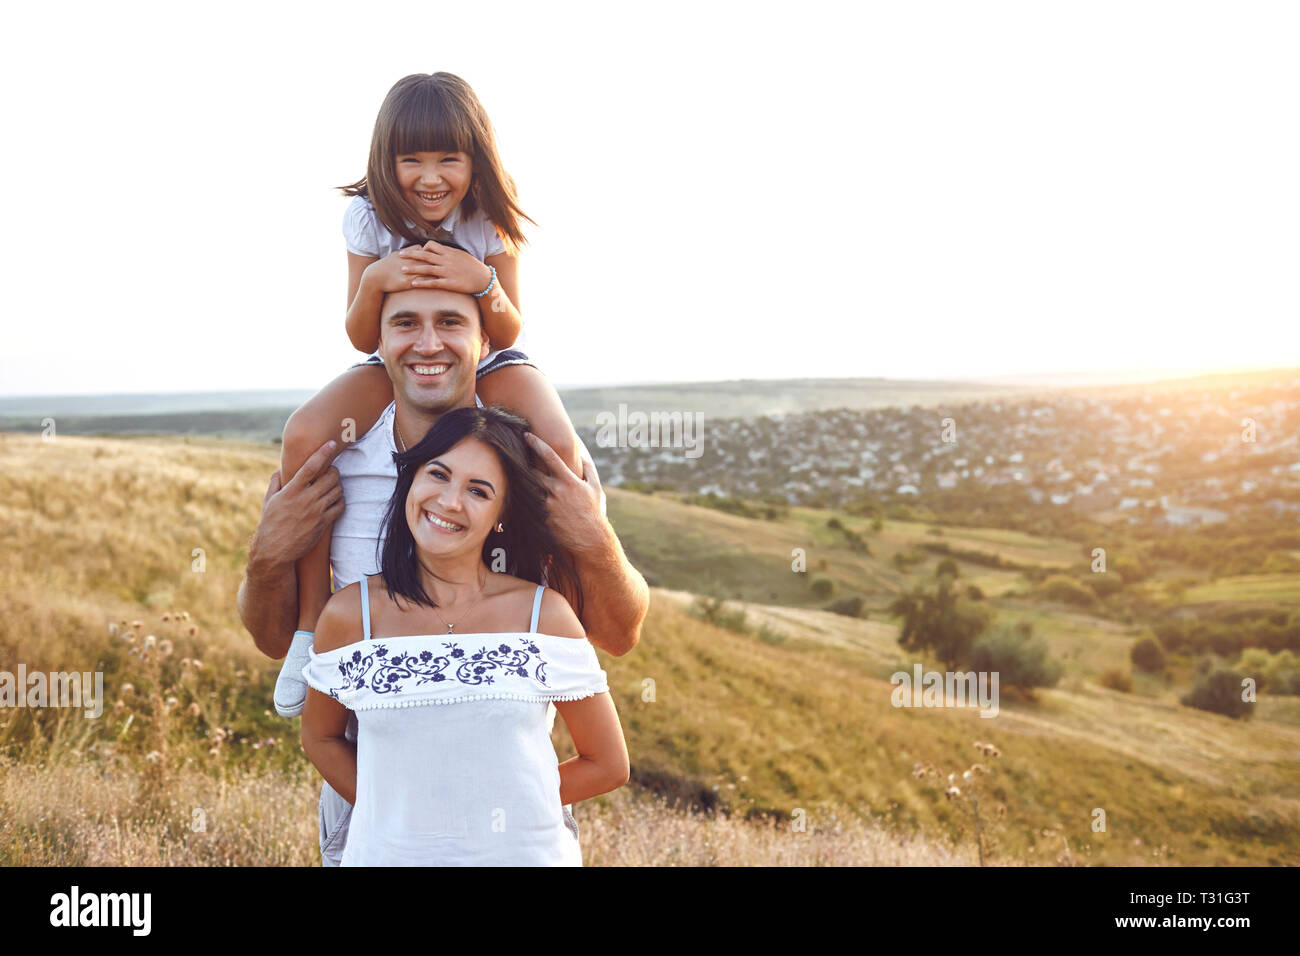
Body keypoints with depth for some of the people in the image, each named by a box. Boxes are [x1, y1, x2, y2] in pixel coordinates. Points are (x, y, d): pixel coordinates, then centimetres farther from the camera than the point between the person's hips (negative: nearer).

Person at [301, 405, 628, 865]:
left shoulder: (546, 616, -9)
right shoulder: (350, 614, -7)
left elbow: (608, 766, -1)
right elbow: (321, 737, 9)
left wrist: (502, 810, -4)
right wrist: (395, 813, -2)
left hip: (526, 851, 0)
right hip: (389, 852, 0)